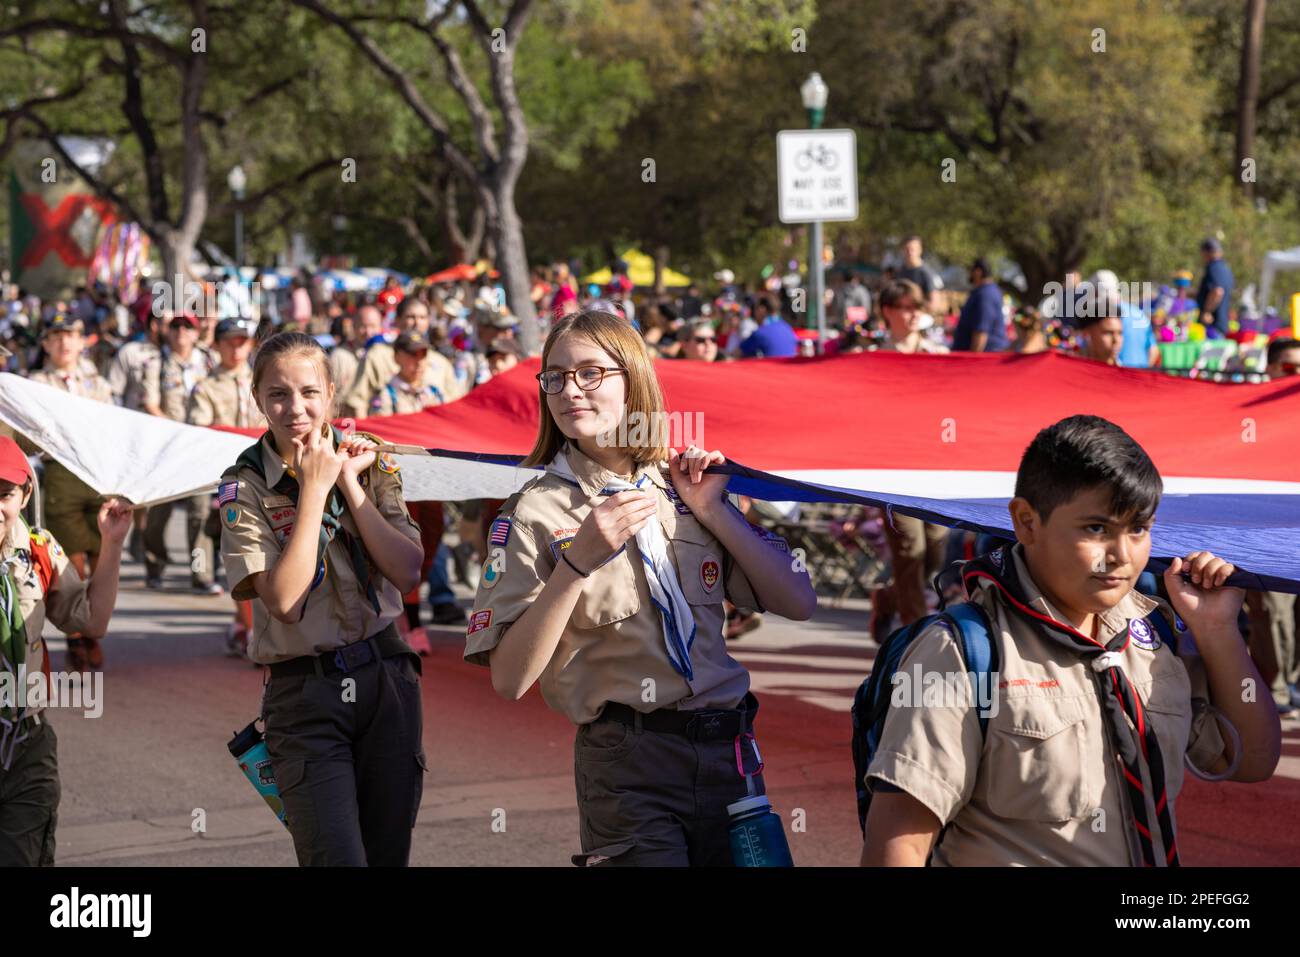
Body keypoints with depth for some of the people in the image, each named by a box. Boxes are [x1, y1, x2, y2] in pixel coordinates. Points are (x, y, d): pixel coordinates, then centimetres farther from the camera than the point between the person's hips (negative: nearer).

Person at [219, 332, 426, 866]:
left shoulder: (369, 462, 5)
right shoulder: (244, 488, -4)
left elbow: (408, 574, -5)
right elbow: (284, 600, -16)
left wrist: (350, 484, -8)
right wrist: (315, 489, -14)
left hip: (385, 676, 3)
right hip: (304, 694, -3)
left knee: (389, 853, 9)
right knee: (336, 858, -16)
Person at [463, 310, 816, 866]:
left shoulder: (684, 485, 8)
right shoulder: (535, 512, -4)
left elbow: (798, 604, 3)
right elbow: (509, 680, -14)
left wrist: (712, 512, -4)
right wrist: (579, 561, -21)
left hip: (726, 751, 4)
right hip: (627, 762, -4)